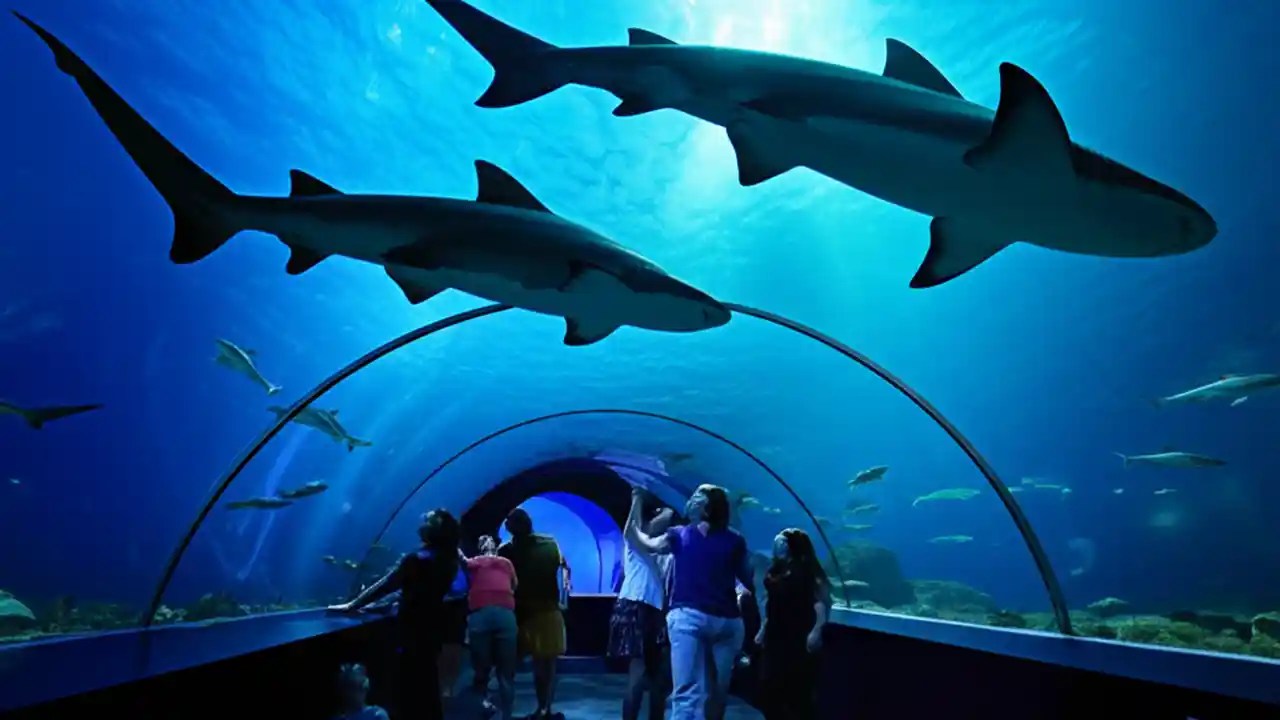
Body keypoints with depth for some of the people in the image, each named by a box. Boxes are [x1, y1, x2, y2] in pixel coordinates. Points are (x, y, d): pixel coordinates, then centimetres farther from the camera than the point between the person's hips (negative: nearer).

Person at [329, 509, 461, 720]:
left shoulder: (416, 560, -20)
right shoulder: (448, 561, 1)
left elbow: (384, 585, -17)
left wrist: (352, 605, -10)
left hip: (413, 632, -7)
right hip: (433, 629, 7)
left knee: (411, 689, 4)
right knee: (427, 685, 19)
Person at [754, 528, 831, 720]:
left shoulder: (807, 569, -9)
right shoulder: (775, 570, 14)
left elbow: (821, 600, -17)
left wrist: (816, 630, -27)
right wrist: (762, 629, 21)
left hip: (799, 638, -8)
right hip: (775, 637, 8)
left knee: (799, 689, -4)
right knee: (769, 686, 8)